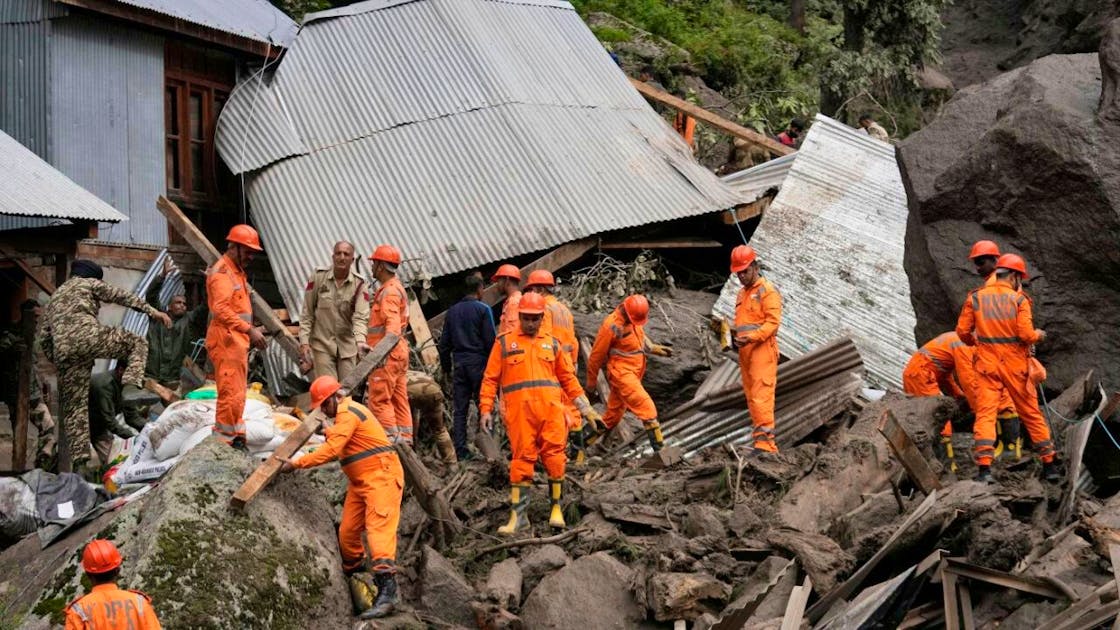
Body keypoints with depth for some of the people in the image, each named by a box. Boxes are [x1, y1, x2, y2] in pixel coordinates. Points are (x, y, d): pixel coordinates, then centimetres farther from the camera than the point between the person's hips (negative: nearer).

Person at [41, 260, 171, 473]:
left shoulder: (55, 297, 36)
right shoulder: (89, 283, 20)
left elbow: (44, 337, 29)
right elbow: (121, 296, 7)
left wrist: (58, 361, 32)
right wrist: (152, 311, 3)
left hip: (63, 349, 5)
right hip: (87, 336, -5)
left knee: (74, 408, 8)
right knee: (137, 343, 10)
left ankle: (79, 461, 2)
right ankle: (132, 386, -15)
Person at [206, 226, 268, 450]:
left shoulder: (237, 271, 21)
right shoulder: (222, 272, -12)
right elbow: (221, 309, -26)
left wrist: (251, 330, 14)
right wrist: (249, 329, -30)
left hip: (237, 341, 11)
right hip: (226, 340, -11)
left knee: (237, 394, 15)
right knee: (231, 394, -11)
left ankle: (236, 440, 22)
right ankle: (224, 443, -7)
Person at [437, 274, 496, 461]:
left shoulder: (452, 311, 12)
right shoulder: (483, 309, -4)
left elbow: (444, 342, 15)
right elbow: (490, 340, -9)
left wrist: (446, 366, 21)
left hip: (459, 363, 5)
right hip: (479, 362, -5)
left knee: (459, 410, 5)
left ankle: (460, 451, 3)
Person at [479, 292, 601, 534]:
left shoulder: (552, 343, 16)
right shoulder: (504, 343, 10)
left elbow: (568, 378, 19)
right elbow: (490, 379, 9)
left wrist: (586, 409, 16)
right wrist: (486, 410, 1)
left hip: (551, 409, 2)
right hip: (520, 411, -2)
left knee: (555, 458, 0)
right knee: (521, 460, -2)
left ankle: (556, 508, 14)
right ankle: (518, 516, 2)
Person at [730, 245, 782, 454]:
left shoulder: (767, 291, -4)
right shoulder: (742, 293, 22)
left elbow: (773, 322, -13)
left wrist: (751, 337, -24)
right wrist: (735, 336, 12)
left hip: (762, 349, -9)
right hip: (745, 351, 9)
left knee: (761, 395, -15)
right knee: (751, 397, 8)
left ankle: (765, 441, -18)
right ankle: (762, 439, 12)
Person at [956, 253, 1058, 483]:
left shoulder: (976, 298, 1)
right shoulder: (1019, 299, -6)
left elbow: (962, 331, 1)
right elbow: (1026, 334, -13)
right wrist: (1038, 335, 9)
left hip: (987, 363, 1)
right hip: (1015, 364, -1)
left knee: (985, 413, -1)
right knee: (1031, 413, 11)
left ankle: (984, 466, -14)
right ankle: (1049, 464, 20)